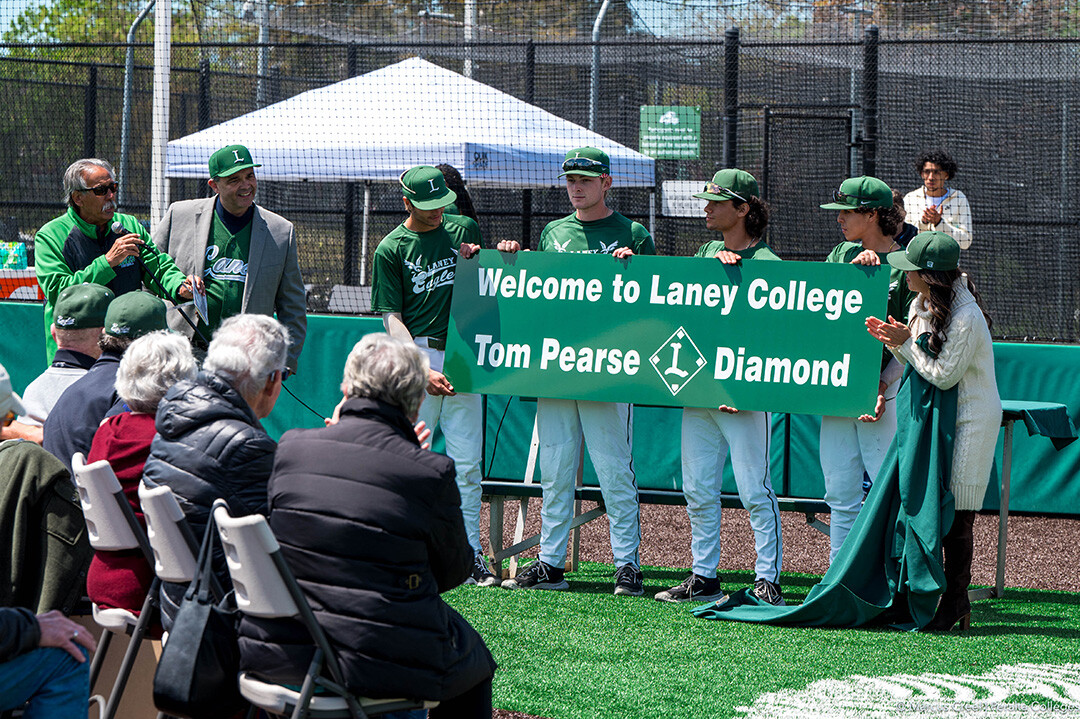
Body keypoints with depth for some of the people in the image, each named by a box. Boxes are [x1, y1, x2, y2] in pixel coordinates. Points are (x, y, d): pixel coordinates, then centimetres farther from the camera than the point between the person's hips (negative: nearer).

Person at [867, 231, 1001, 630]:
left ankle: (954, 604, 2)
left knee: (956, 513, -5)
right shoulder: (921, 305, 5)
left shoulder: (966, 319, -23)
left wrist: (907, 342, -17)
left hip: (970, 421, -8)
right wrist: (894, 341, -6)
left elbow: (943, 374, -19)